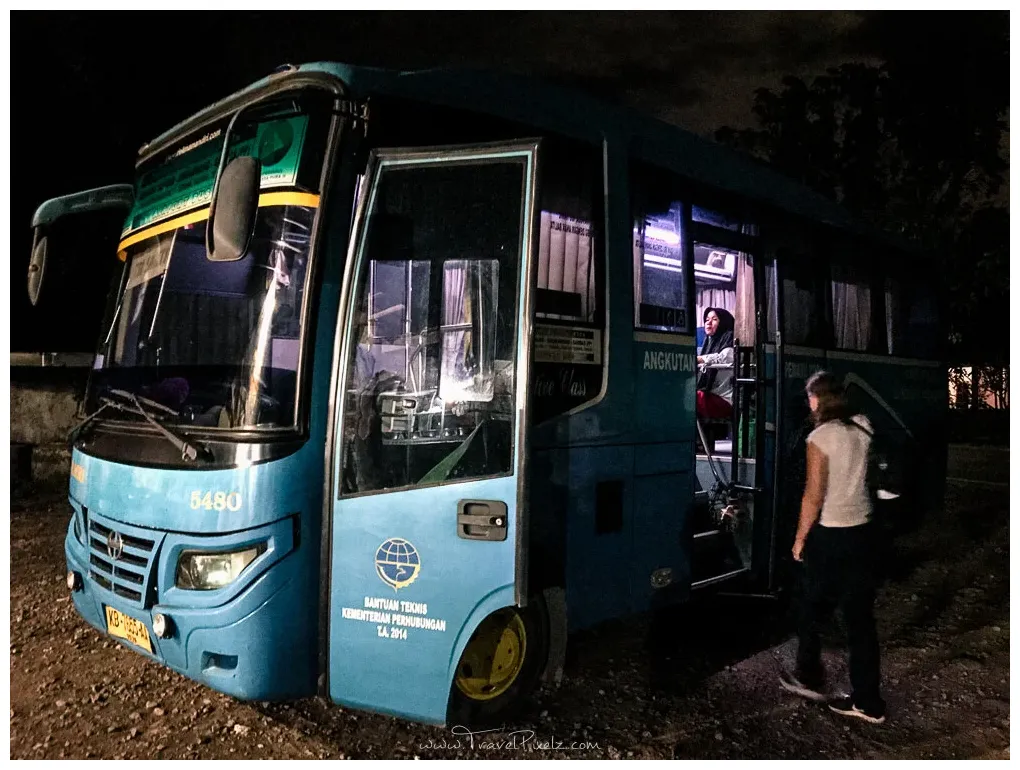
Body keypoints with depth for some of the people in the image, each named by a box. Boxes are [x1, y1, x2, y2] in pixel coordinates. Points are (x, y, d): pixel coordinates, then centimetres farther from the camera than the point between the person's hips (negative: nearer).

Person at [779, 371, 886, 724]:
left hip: (830, 535, -6)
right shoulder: (863, 427, 1)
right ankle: (868, 701, 16)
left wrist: (800, 538, -6)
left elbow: (814, 496, -17)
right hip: (863, 530, 6)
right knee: (860, 616, 10)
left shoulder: (820, 438, -16)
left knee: (813, 610, 15)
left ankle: (809, 677, 31)